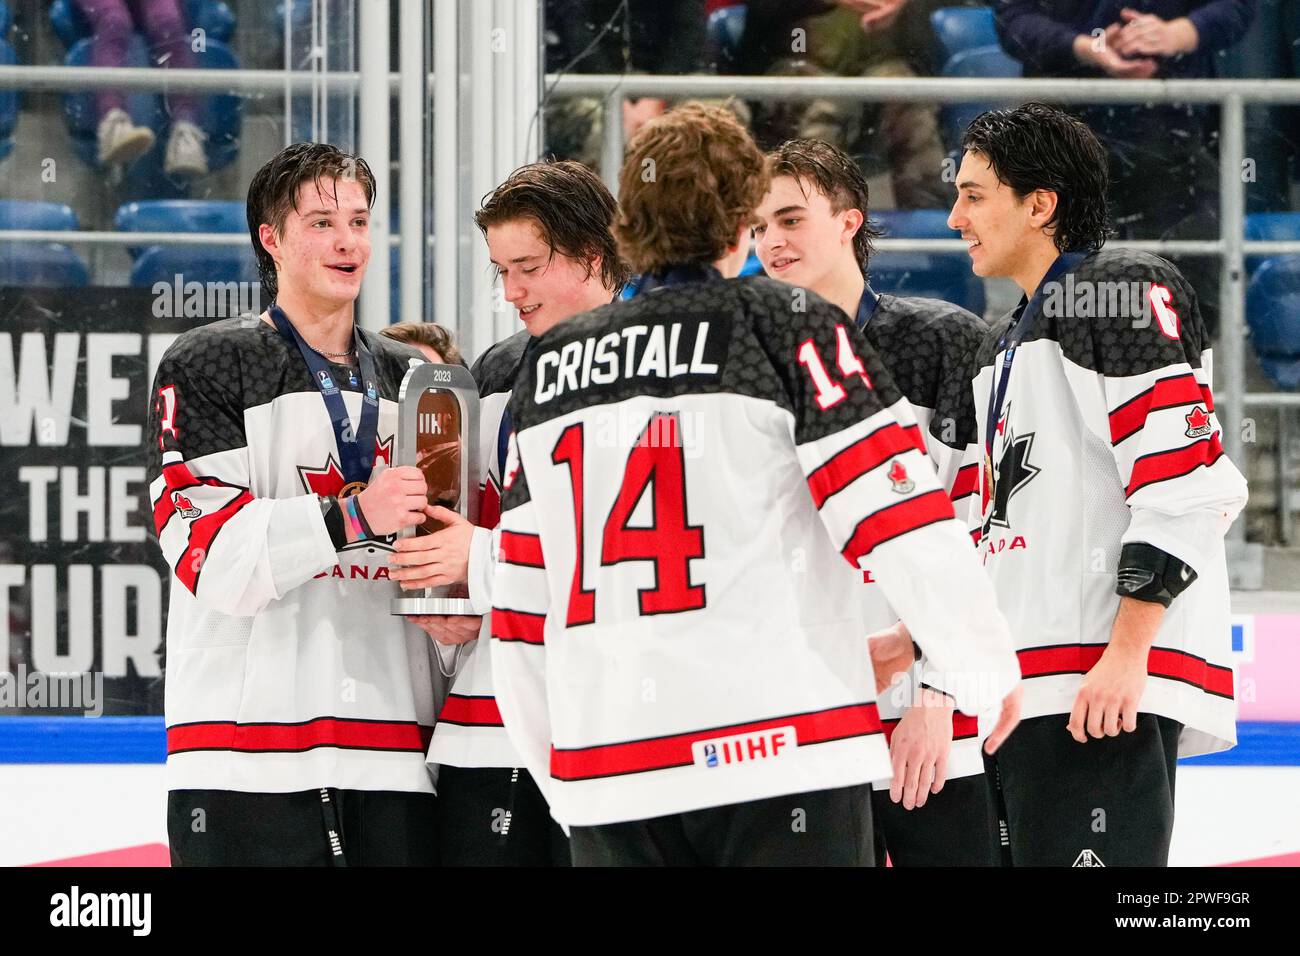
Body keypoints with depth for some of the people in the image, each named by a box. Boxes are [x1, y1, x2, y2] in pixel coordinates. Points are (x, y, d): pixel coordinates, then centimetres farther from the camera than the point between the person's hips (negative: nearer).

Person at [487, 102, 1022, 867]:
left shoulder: (551, 363, 14)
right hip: (781, 746, -4)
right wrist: (989, 671, 3)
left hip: (603, 769, 4)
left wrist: (561, 770, 26)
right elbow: (897, 516, -8)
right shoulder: (791, 326, -1)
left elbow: (522, 599, 16)